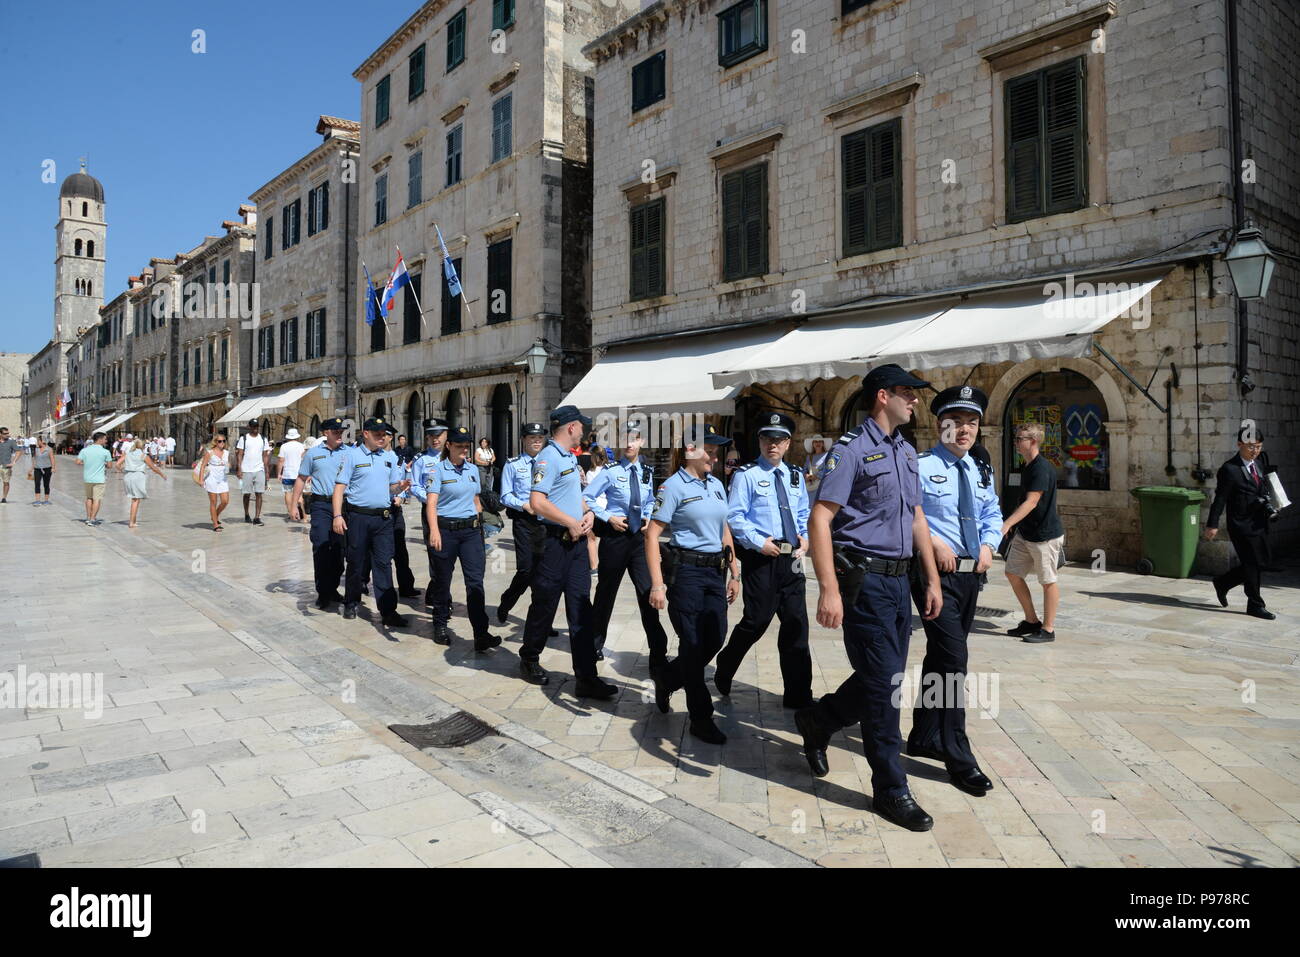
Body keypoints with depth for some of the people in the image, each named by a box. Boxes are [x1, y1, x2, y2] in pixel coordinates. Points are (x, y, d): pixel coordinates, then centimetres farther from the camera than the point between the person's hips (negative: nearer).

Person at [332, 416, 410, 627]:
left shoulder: (390, 457, 11)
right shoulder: (353, 455, -2)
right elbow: (339, 487, -6)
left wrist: (400, 487, -7)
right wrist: (338, 516, -14)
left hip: (383, 517, 3)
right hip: (358, 517, -3)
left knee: (383, 563, -1)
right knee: (356, 562, 9)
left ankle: (388, 611, -1)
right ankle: (351, 603, 28)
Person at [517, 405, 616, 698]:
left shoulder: (571, 457, 16)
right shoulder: (549, 457, -14)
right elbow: (537, 501, -24)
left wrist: (588, 512, 6)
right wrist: (572, 523, -16)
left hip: (577, 540, 9)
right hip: (555, 540, -8)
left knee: (581, 608, 5)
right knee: (545, 604, 6)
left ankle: (586, 678, 7)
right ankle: (529, 660, 29)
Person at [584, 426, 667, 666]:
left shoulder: (646, 472, 4)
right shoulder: (610, 471, -9)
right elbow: (586, 497, -7)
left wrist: (648, 518, 3)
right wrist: (608, 518, -13)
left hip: (639, 536, 3)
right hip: (615, 536, -3)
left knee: (648, 592, -3)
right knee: (606, 592, 11)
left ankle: (658, 655, 5)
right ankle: (596, 644, 33)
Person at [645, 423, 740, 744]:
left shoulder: (716, 485, 12)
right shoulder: (674, 486, -8)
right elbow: (652, 536, -11)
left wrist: (734, 573, 15)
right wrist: (657, 585, -17)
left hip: (715, 571, 7)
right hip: (686, 571, -7)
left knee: (715, 637, 7)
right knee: (693, 643, 2)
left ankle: (665, 676, 33)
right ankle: (701, 718, 16)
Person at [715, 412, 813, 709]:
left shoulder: (796, 476, 15)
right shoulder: (746, 475, -5)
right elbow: (734, 516, -10)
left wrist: (805, 537, 3)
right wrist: (759, 542, -17)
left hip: (791, 559, 6)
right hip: (760, 558, -6)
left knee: (796, 624, 6)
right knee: (756, 622, -2)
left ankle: (798, 695, 16)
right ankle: (724, 671, 25)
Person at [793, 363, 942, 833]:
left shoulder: (906, 451, 16)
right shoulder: (851, 448, -10)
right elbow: (819, 519, -16)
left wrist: (932, 580, 17)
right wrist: (829, 590, -23)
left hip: (898, 578, 8)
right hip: (864, 578, -8)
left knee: (885, 678, 14)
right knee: (883, 682, -2)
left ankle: (816, 720, 37)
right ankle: (890, 789, 13)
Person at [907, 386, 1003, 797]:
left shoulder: (982, 472, 15)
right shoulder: (921, 467, -8)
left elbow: (993, 515, 21)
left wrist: (988, 544, 2)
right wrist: (934, 542, -21)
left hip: (970, 574, 7)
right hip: (935, 572, -7)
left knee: (940, 655, 16)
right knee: (954, 658, -12)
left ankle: (923, 737, 30)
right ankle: (958, 756, -2)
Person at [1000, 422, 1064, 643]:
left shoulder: (1042, 468, -19)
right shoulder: (1026, 467, 10)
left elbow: (1031, 502, -26)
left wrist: (1007, 524, -33)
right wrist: (1013, 526, 21)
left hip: (1045, 534, -9)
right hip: (1025, 533, 10)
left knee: (1048, 581, 2)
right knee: (1012, 573, 10)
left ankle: (1048, 629, 13)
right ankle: (1031, 621, 22)